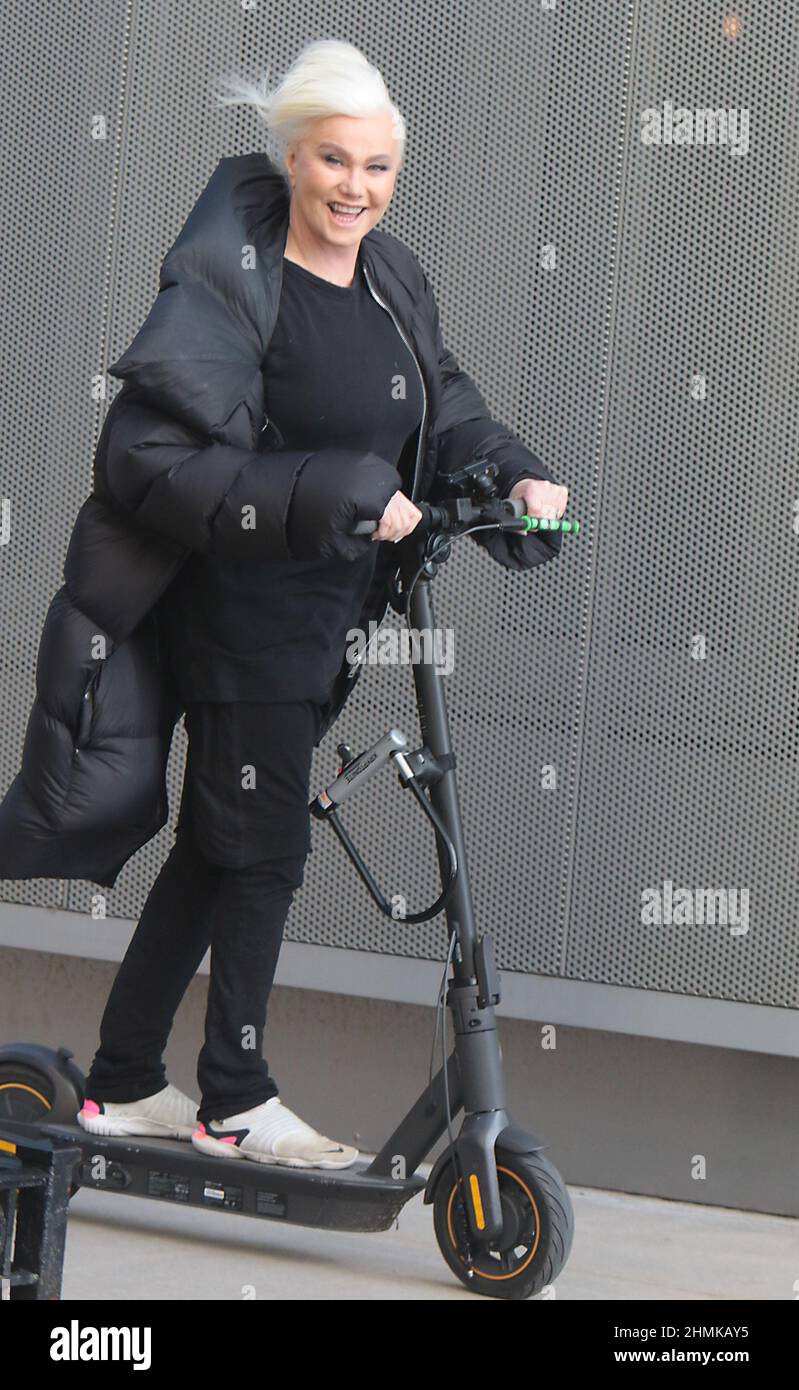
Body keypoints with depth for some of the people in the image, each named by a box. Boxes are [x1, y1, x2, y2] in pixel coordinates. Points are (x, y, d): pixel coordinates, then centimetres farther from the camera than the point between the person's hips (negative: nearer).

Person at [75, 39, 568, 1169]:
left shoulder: (384, 293, 11)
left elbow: (440, 418, 20)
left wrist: (519, 480, 3)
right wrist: (349, 496, -27)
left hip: (318, 618, 8)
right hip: (245, 611, -8)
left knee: (212, 847, 13)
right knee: (264, 851, -2)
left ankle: (123, 1085, 23)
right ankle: (235, 1104, 10)